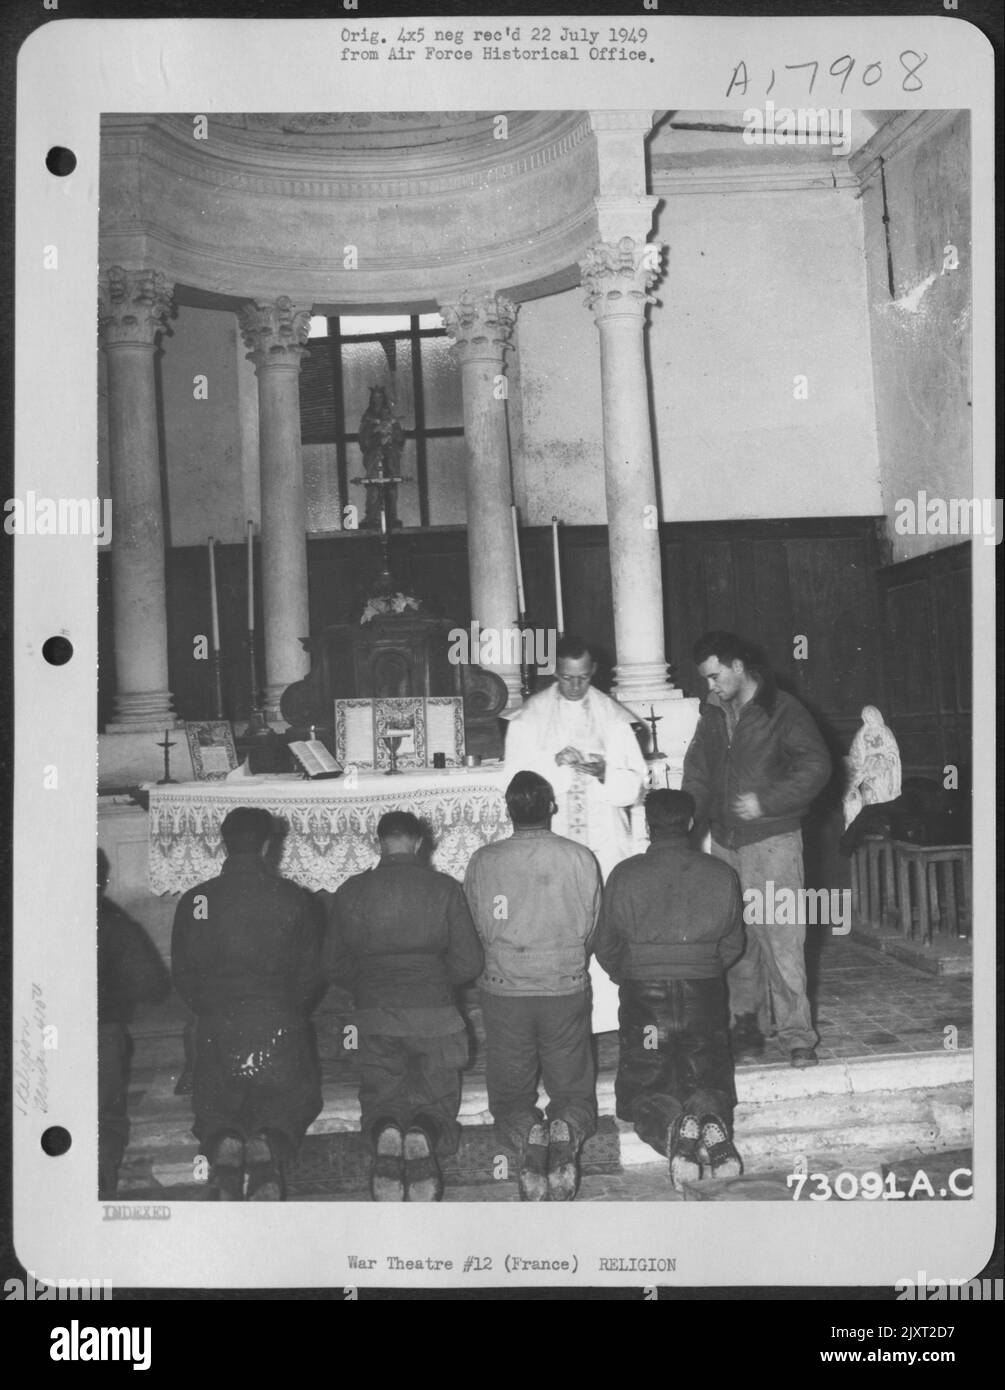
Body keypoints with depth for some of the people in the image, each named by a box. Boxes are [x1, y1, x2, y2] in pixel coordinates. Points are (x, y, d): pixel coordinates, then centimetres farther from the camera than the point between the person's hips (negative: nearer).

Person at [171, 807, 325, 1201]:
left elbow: (183, 977, 6)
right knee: (296, 1098, 20)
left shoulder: (194, 902, 1)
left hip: (215, 1029, 1)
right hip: (281, 1028, -1)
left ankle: (222, 1143, -13)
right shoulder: (295, 900, 0)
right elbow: (311, 975, 4)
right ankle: (270, 1143, -12)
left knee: (213, 1106, 21)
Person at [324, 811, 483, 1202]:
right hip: (434, 1015, -1)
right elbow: (469, 962, -2)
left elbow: (334, 966, 8)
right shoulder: (445, 888, -3)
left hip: (375, 1018, 1)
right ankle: (424, 1135, -24)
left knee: (380, 1103, 14)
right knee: (436, 1106, 11)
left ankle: (384, 1134, -21)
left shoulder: (350, 893, 1)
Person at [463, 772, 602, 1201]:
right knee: (575, 1093, 15)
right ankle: (566, 1132, -19)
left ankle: (526, 1134, -19)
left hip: (503, 992, 0)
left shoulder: (482, 861, -5)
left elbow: (474, 932, 2)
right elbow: (591, 930, 5)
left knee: (509, 1097, 14)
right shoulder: (580, 858, -4)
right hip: (567, 988, 0)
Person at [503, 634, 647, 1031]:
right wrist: (553, 761, -17)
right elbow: (515, 774, 0)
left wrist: (603, 772, -16)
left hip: (604, 838, 1)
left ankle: (609, 1012, 6)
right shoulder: (529, 715, 5)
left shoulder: (614, 716, 7)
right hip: (550, 834, -1)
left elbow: (634, 781, 4)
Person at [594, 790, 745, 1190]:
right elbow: (733, 946, 10)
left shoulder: (624, 875, -5)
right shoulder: (722, 875, 1)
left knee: (642, 1091, 11)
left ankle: (673, 1126, -23)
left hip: (643, 1000, -1)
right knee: (709, 1083, 15)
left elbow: (605, 949, 3)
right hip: (705, 1000, 2)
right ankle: (711, 1121, -22)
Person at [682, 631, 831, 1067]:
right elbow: (696, 769, 20)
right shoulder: (713, 714, 11)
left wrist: (766, 801, -17)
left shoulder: (782, 711, -8)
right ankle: (745, 1023, 20)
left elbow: (816, 766, -12)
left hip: (772, 840, -6)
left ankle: (796, 1035, -1)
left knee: (781, 938, -7)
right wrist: (694, 812, 4)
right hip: (724, 841, 6)